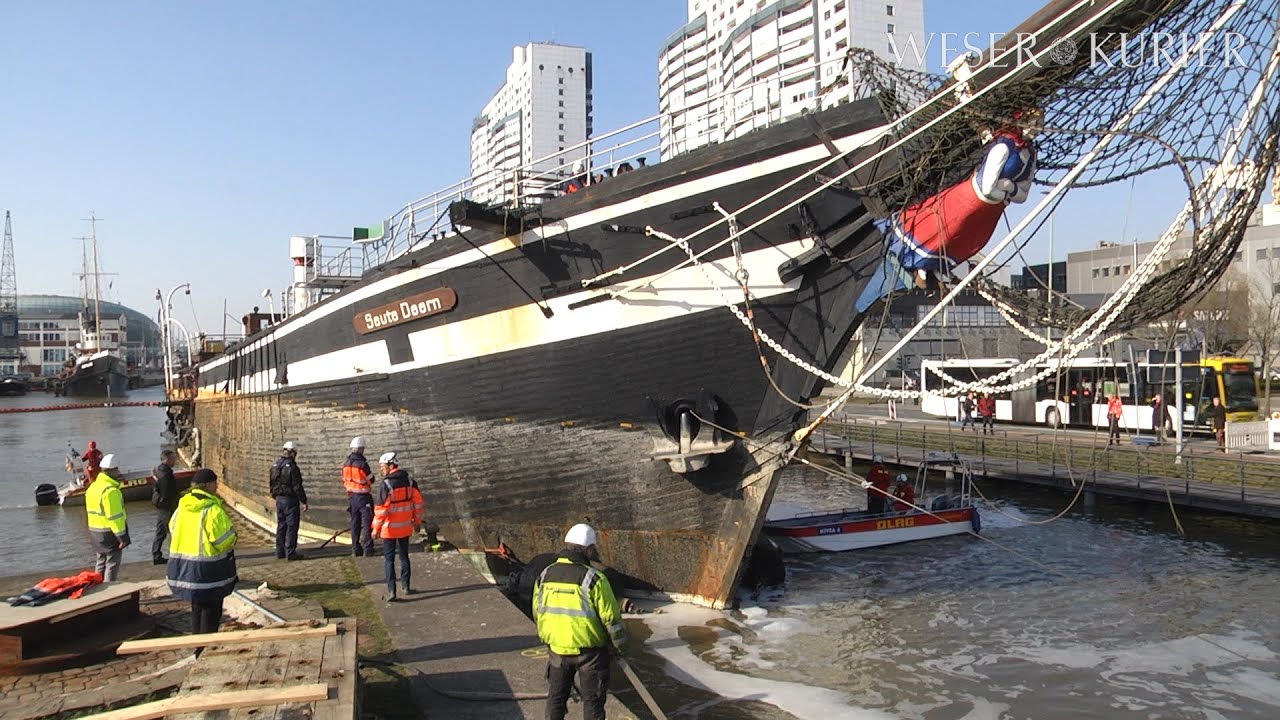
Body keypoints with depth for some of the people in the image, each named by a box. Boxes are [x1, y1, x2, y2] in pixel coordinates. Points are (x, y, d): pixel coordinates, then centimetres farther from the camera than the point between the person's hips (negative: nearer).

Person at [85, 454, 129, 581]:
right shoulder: (110, 490, -21)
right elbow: (115, 516, -22)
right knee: (112, 564, -1)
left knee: (101, 561, 19)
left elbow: (92, 510, 14)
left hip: (96, 531, 9)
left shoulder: (92, 487, 10)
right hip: (110, 532, -9)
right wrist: (122, 536, -17)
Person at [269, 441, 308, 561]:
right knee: (292, 526, -2)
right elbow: (297, 487, -17)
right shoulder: (291, 467, -17)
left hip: (279, 499, 8)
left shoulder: (275, 466, 8)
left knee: (281, 525, 14)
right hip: (290, 500, -8)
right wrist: (303, 501, -11)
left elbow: (272, 484, 15)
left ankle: (280, 552, 19)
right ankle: (290, 552, -1)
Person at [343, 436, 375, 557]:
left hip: (352, 496, 7)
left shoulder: (346, 464, 4)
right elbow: (371, 480, -10)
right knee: (367, 522, -1)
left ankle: (355, 549, 16)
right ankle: (368, 549, -3)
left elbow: (345, 481, 11)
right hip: (363, 496, -7)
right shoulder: (362, 464, -18)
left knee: (355, 522, 13)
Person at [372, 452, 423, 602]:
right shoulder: (409, 482, 1)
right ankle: (405, 586, 25)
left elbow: (381, 508, -18)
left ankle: (391, 592, -1)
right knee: (404, 556, 19)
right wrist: (417, 521, 17)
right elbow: (417, 501, 6)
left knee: (389, 559, 2)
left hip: (390, 528, -5)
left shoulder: (386, 485, -17)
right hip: (405, 527, 5)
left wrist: (376, 528, -10)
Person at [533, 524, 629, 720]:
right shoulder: (593, 579, -19)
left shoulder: (545, 575, -3)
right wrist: (621, 646, 1)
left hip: (556, 648, 4)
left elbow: (537, 613, 8)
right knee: (593, 699, 11)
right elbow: (611, 618, -14)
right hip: (588, 650, -4)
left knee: (556, 696, 20)